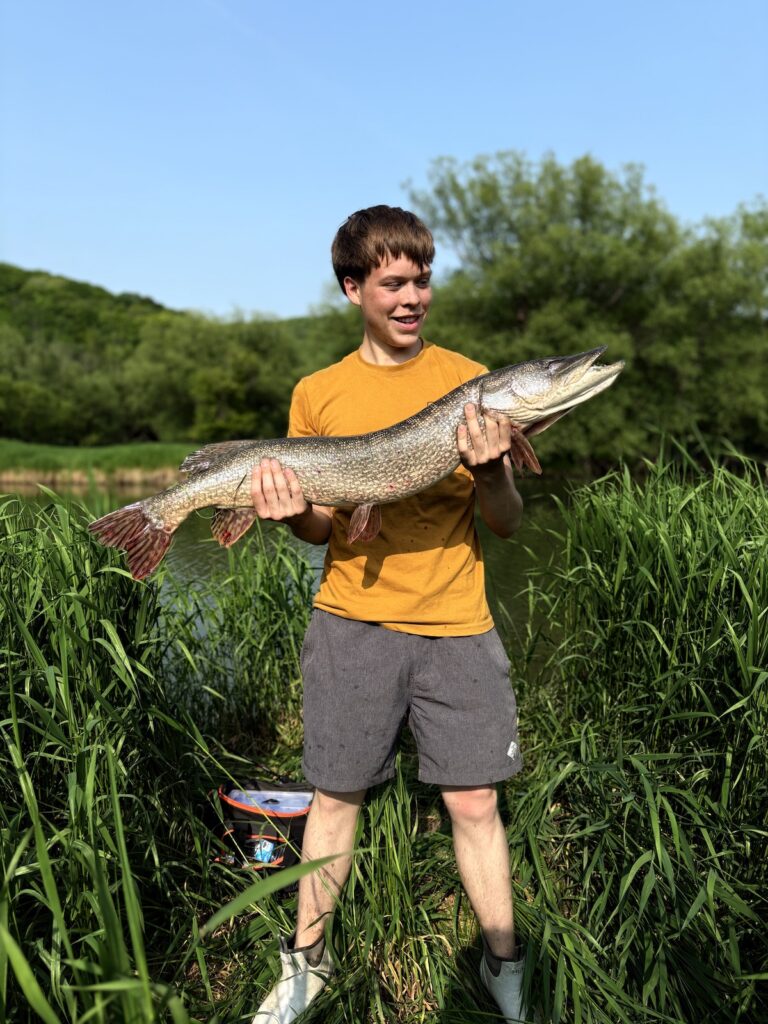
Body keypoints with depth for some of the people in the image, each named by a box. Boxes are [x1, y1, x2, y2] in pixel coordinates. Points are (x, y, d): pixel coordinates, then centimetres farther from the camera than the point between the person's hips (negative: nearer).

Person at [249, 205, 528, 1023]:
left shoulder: (471, 380, 2)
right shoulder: (316, 394, 4)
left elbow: (507, 524, 0)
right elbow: (324, 528, 8)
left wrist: (490, 471, -21)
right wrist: (294, 515, -14)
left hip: (455, 625, 0)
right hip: (352, 619, 1)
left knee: (473, 802, 6)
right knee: (336, 796, 12)